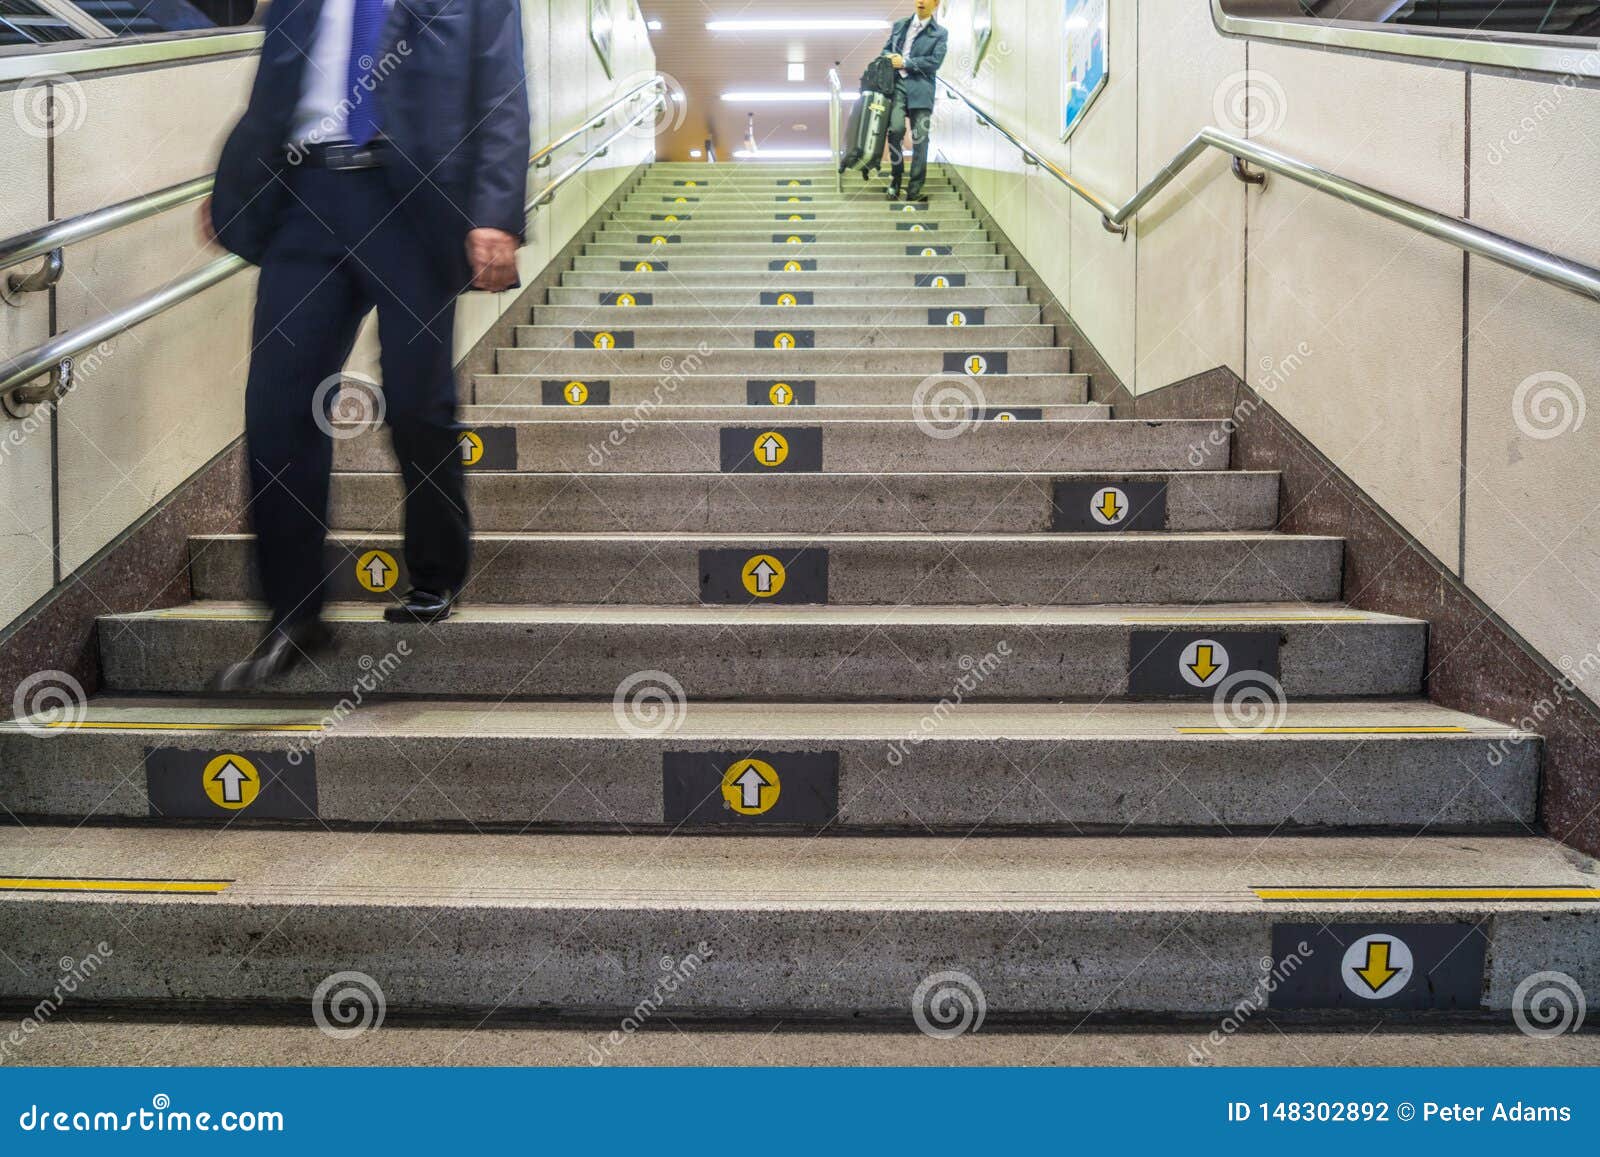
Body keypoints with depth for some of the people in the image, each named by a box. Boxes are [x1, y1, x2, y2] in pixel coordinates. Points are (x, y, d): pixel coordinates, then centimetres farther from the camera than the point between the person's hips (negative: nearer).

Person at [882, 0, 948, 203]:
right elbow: (886, 49, 25)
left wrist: (905, 62, -7)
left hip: (920, 88, -1)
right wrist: (889, 58, 1)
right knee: (896, 129, -19)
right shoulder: (899, 25, 19)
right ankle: (896, 176, 2)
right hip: (897, 84, 1)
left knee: (920, 138, -6)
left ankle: (914, 190, -2)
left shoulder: (940, 33, 8)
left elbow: (935, 62, -3)